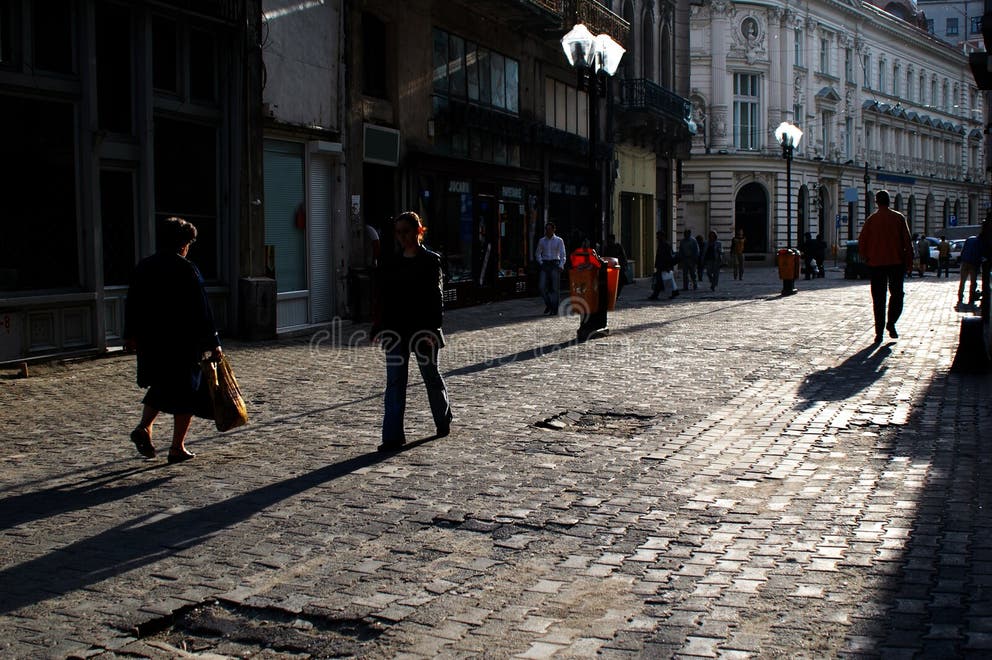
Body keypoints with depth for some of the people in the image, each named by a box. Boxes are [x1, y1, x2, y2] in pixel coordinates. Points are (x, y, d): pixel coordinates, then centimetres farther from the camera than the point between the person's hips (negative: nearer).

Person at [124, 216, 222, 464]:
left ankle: (144, 427, 5)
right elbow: (201, 310, -12)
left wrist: (130, 335, 24)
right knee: (185, 393, 6)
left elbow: (132, 304, 12)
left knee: (161, 386, 24)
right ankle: (177, 448, 8)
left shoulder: (143, 267, 6)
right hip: (183, 344, -6)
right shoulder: (186, 270, -12)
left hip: (150, 343, 6)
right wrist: (213, 343, -7)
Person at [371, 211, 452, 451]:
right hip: (395, 329, 3)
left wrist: (433, 328, -16)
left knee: (431, 375, 11)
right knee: (395, 382, -2)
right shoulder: (390, 263, 10)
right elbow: (382, 297, 11)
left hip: (422, 329, -3)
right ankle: (393, 436, -3)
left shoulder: (430, 261, -3)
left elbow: (435, 297, -7)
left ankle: (444, 420, 35)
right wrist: (379, 328, 4)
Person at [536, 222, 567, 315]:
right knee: (541, 286, -7)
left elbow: (563, 254, -1)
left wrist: (561, 266, -12)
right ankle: (548, 304, 14)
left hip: (555, 264, -3)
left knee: (555, 287, -3)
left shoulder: (559, 240, 2)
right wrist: (541, 263, 3)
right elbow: (538, 254, 18)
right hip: (545, 265, 3)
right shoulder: (542, 241, 9)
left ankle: (554, 309, 4)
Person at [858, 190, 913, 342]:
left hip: (876, 263, 0)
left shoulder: (871, 220, 0)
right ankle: (891, 323, -4)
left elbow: (861, 243, -1)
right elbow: (907, 242, -2)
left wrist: (867, 259, 13)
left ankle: (879, 332, 1)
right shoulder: (899, 217, -1)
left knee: (878, 299, 4)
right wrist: (909, 263, 3)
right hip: (896, 262, 0)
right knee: (896, 294, 13)